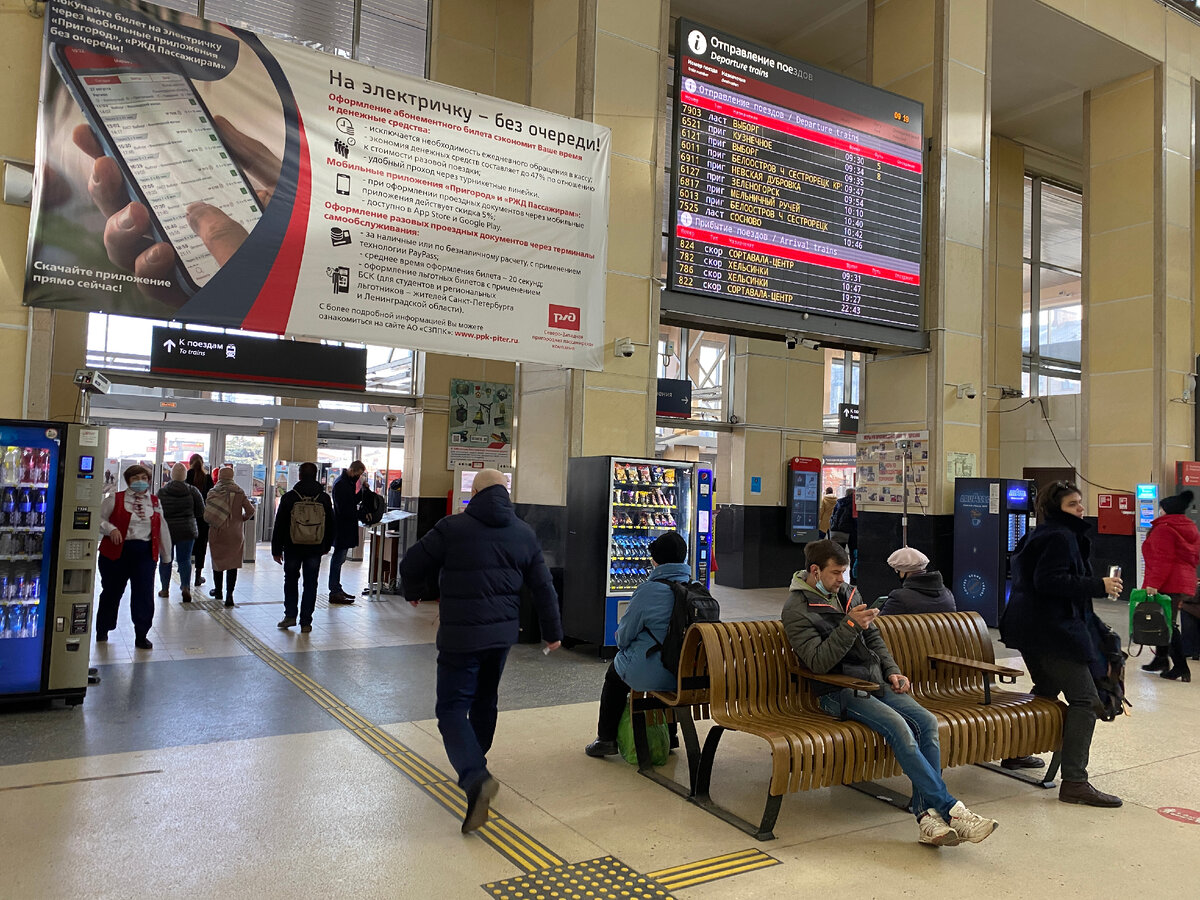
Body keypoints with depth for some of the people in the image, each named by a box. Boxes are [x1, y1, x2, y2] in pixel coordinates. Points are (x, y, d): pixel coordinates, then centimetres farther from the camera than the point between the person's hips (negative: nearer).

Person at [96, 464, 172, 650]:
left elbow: (162, 529, 16)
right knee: (112, 592, 12)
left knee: (144, 594, -5)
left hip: (145, 553, 2)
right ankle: (102, 630, 33)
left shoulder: (155, 502, 11)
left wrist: (166, 555, 20)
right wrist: (110, 529, -18)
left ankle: (141, 635, 5)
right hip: (116, 551, -1)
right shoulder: (115, 499, 1)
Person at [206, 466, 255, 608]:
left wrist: (213, 522, 4)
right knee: (233, 563, 3)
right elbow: (250, 510, -6)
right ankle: (229, 594, -6)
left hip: (217, 532, 0)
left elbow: (208, 513, -15)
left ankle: (218, 591, 29)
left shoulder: (213, 492, -6)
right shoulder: (239, 492, -3)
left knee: (218, 560, 15)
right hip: (235, 533, 0)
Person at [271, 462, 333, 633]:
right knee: (310, 584, 7)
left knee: (291, 580, 17)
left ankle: (290, 615, 14)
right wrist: (326, 546, 19)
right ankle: (305, 622, 7)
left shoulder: (289, 497, -6)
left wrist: (276, 550, 3)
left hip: (293, 548, -1)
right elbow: (330, 525, 7)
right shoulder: (324, 498, -1)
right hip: (315, 549, 1)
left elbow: (279, 526, -4)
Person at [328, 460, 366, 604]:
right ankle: (334, 593, -1)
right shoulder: (340, 484, -17)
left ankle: (337, 589, 23)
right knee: (338, 558, -5)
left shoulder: (349, 482, 14)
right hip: (342, 528, -10)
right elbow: (343, 509, -22)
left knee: (339, 558, 15)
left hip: (346, 528, 10)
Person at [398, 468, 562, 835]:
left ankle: (475, 777, -21)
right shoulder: (524, 533, 5)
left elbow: (412, 564, -5)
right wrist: (552, 631, 19)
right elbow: (543, 587, 9)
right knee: (485, 700, 22)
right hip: (503, 631, 5)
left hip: (461, 634, -5)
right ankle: (474, 763, 37)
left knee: (452, 707, -1)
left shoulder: (453, 527, -9)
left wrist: (415, 593, 17)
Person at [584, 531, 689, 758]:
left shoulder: (649, 590, -19)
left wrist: (623, 645, 14)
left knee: (614, 673, 24)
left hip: (652, 675, -5)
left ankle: (606, 738, 33)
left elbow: (624, 634, -10)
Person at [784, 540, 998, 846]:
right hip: (840, 691, -7)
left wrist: (892, 671, 9)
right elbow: (818, 662, -16)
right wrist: (850, 626, -23)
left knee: (926, 720, -17)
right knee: (898, 727, -28)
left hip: (876, 682, 7)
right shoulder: (797, 609, -6)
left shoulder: (847, 593, 16)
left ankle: (927, 815, -20)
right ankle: (950, 809, -24)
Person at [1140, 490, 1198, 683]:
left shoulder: (1164, 529, -12)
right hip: (1186, 583, 9)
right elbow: (1194, 558, 23)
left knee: (1168, 625, -5)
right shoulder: (1191, 529, 18)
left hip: (1166, 585, -9)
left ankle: (1181, 668, -6)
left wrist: (1154, 583, -23)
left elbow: (1163, 560, -21)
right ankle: (1160, 660, 27)